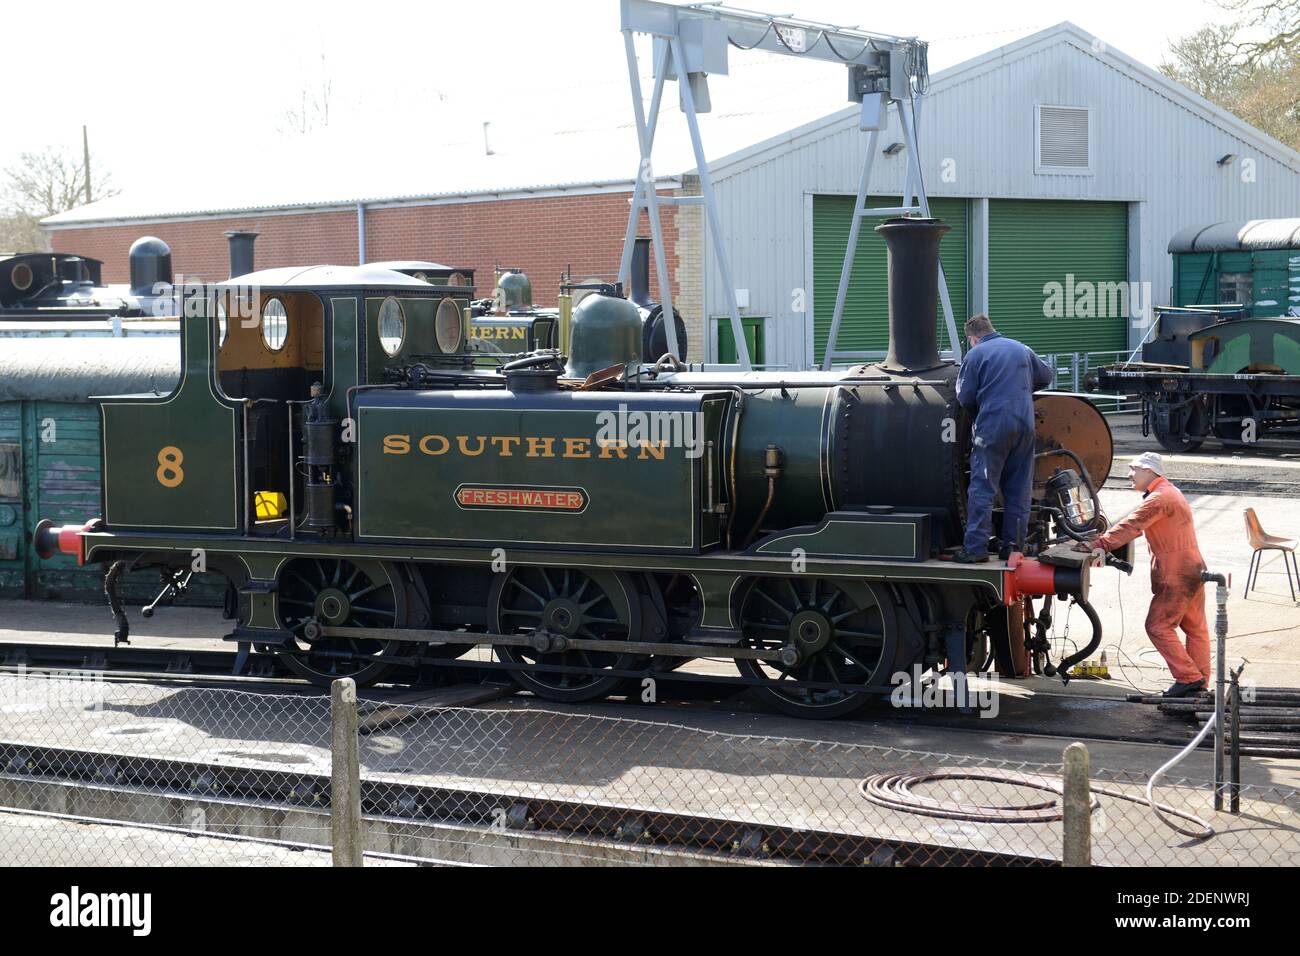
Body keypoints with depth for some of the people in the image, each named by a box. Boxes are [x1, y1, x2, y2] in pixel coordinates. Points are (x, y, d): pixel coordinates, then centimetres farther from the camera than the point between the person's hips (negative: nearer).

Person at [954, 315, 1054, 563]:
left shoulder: (975, 355, -1)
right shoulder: (1022, 349, 14)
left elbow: (965, 397, -2)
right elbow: (1046, 376, 27)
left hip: (992, 427, -5)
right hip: (1025, 426, 5)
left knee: (982, 488, -4)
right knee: (1019, 489, 10)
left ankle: (976, 546, -10)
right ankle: (1013, 546, 11)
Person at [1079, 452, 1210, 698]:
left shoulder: (1159, 498, -16)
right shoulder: (1169, 493, 19)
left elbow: (1131, 526, -22)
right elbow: (1135, 525, 18)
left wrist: (1098, 545, -21)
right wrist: (1103, 542, 10)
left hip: (1176, 575, -11)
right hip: (1192, 569, 11)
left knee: (1158, 626, -7)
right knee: (1195, 627, 12)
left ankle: (1188, 678, -8)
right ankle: (1200, 682, 16)